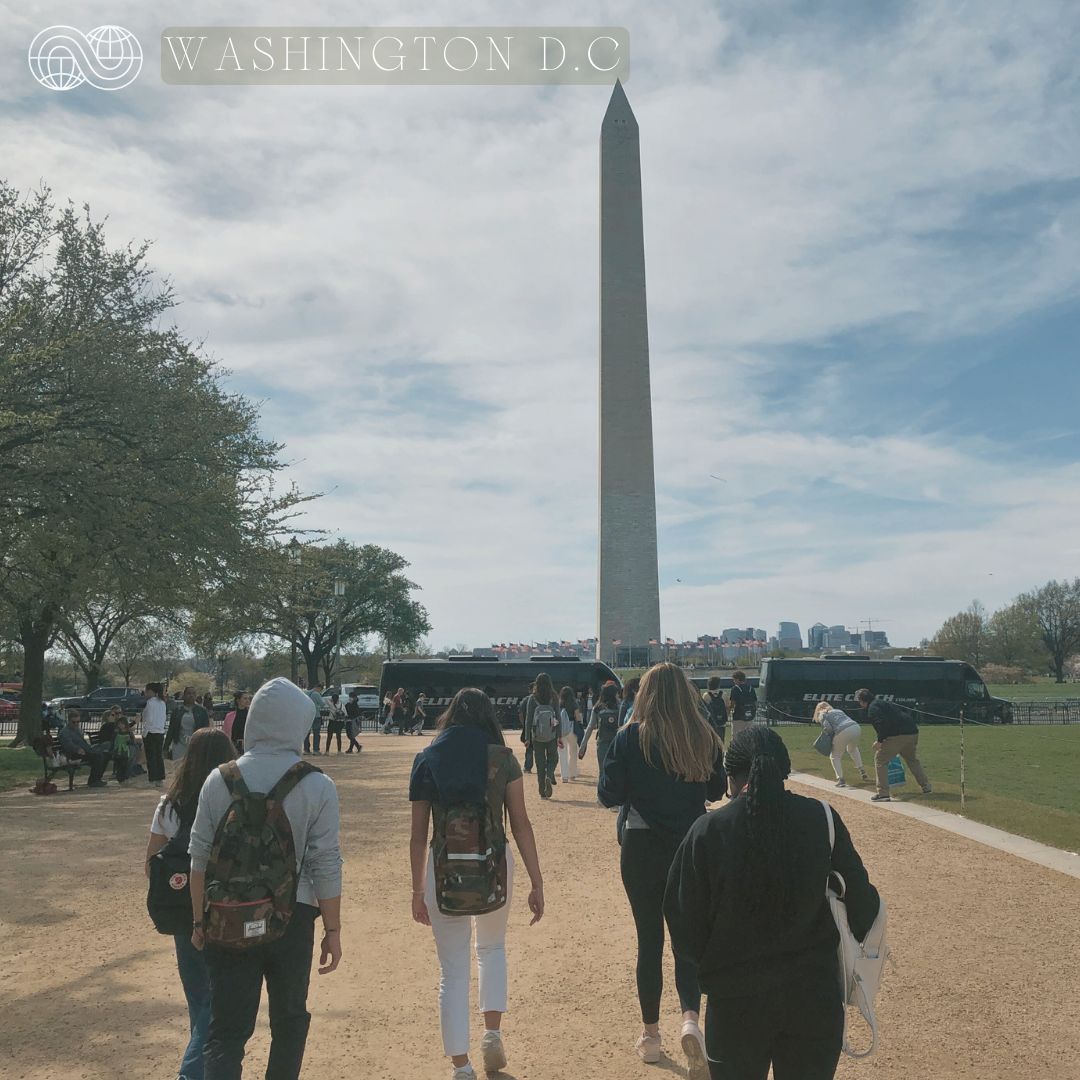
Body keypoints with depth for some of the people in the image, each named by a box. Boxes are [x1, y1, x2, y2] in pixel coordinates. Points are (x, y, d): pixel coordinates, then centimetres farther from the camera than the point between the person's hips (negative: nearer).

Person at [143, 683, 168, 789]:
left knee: (151, 757, -2)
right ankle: (159, 779, 14)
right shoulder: (162, 703, 11)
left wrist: (144, 734, -9)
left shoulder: (150, 702, -12)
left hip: (151, 733, -7)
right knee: (159, 757, 11)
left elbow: (149, 720, -15)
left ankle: (152, 780, -2)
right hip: (161, 732, 7)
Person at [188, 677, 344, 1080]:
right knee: (289, 1021, 20)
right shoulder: (317, 786, -10)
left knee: (226, 1031, 6)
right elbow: (326, 866, -8)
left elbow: (199, 859, 2)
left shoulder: (219, 780, -3)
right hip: (291, 917, -1)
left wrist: (199, 921, 13)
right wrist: (333, 931, 2)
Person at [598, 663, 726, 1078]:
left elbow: (609, 795, -9)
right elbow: (717, 790, 8)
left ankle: (650, 1035, 24)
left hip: (641, 848, -1)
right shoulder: (705, 737, -4)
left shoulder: (630, 737, -11)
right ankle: (690, 1017, -10)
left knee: (649, 939, 12)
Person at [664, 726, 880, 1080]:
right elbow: (861, 908, -2)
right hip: (816, 998, 2)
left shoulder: (707, 832, -15)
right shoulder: (822, 819, -9)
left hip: (736, 1001, -1)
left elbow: (686, 938, -9)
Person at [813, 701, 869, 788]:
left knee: (835, 756, 13)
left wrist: (832, 737, 15)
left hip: (843, 732, -6)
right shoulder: (838, 710, 32)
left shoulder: (822, 715, 14)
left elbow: (827, 728, -3)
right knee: (853, 749, 36)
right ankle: (862, 771, 32)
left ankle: (840, 779, 0)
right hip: (856, 728, 6)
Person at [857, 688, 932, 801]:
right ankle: (927, 788, 30)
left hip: (898, 736, -9)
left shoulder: (872, 708, -2)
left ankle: (883, 794, -1)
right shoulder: (884, 703, 28)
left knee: (880, 760, 2)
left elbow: (883, 724, -18)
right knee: (912, 759, 31)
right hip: (913, 733, 9)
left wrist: (880, 740, -13)